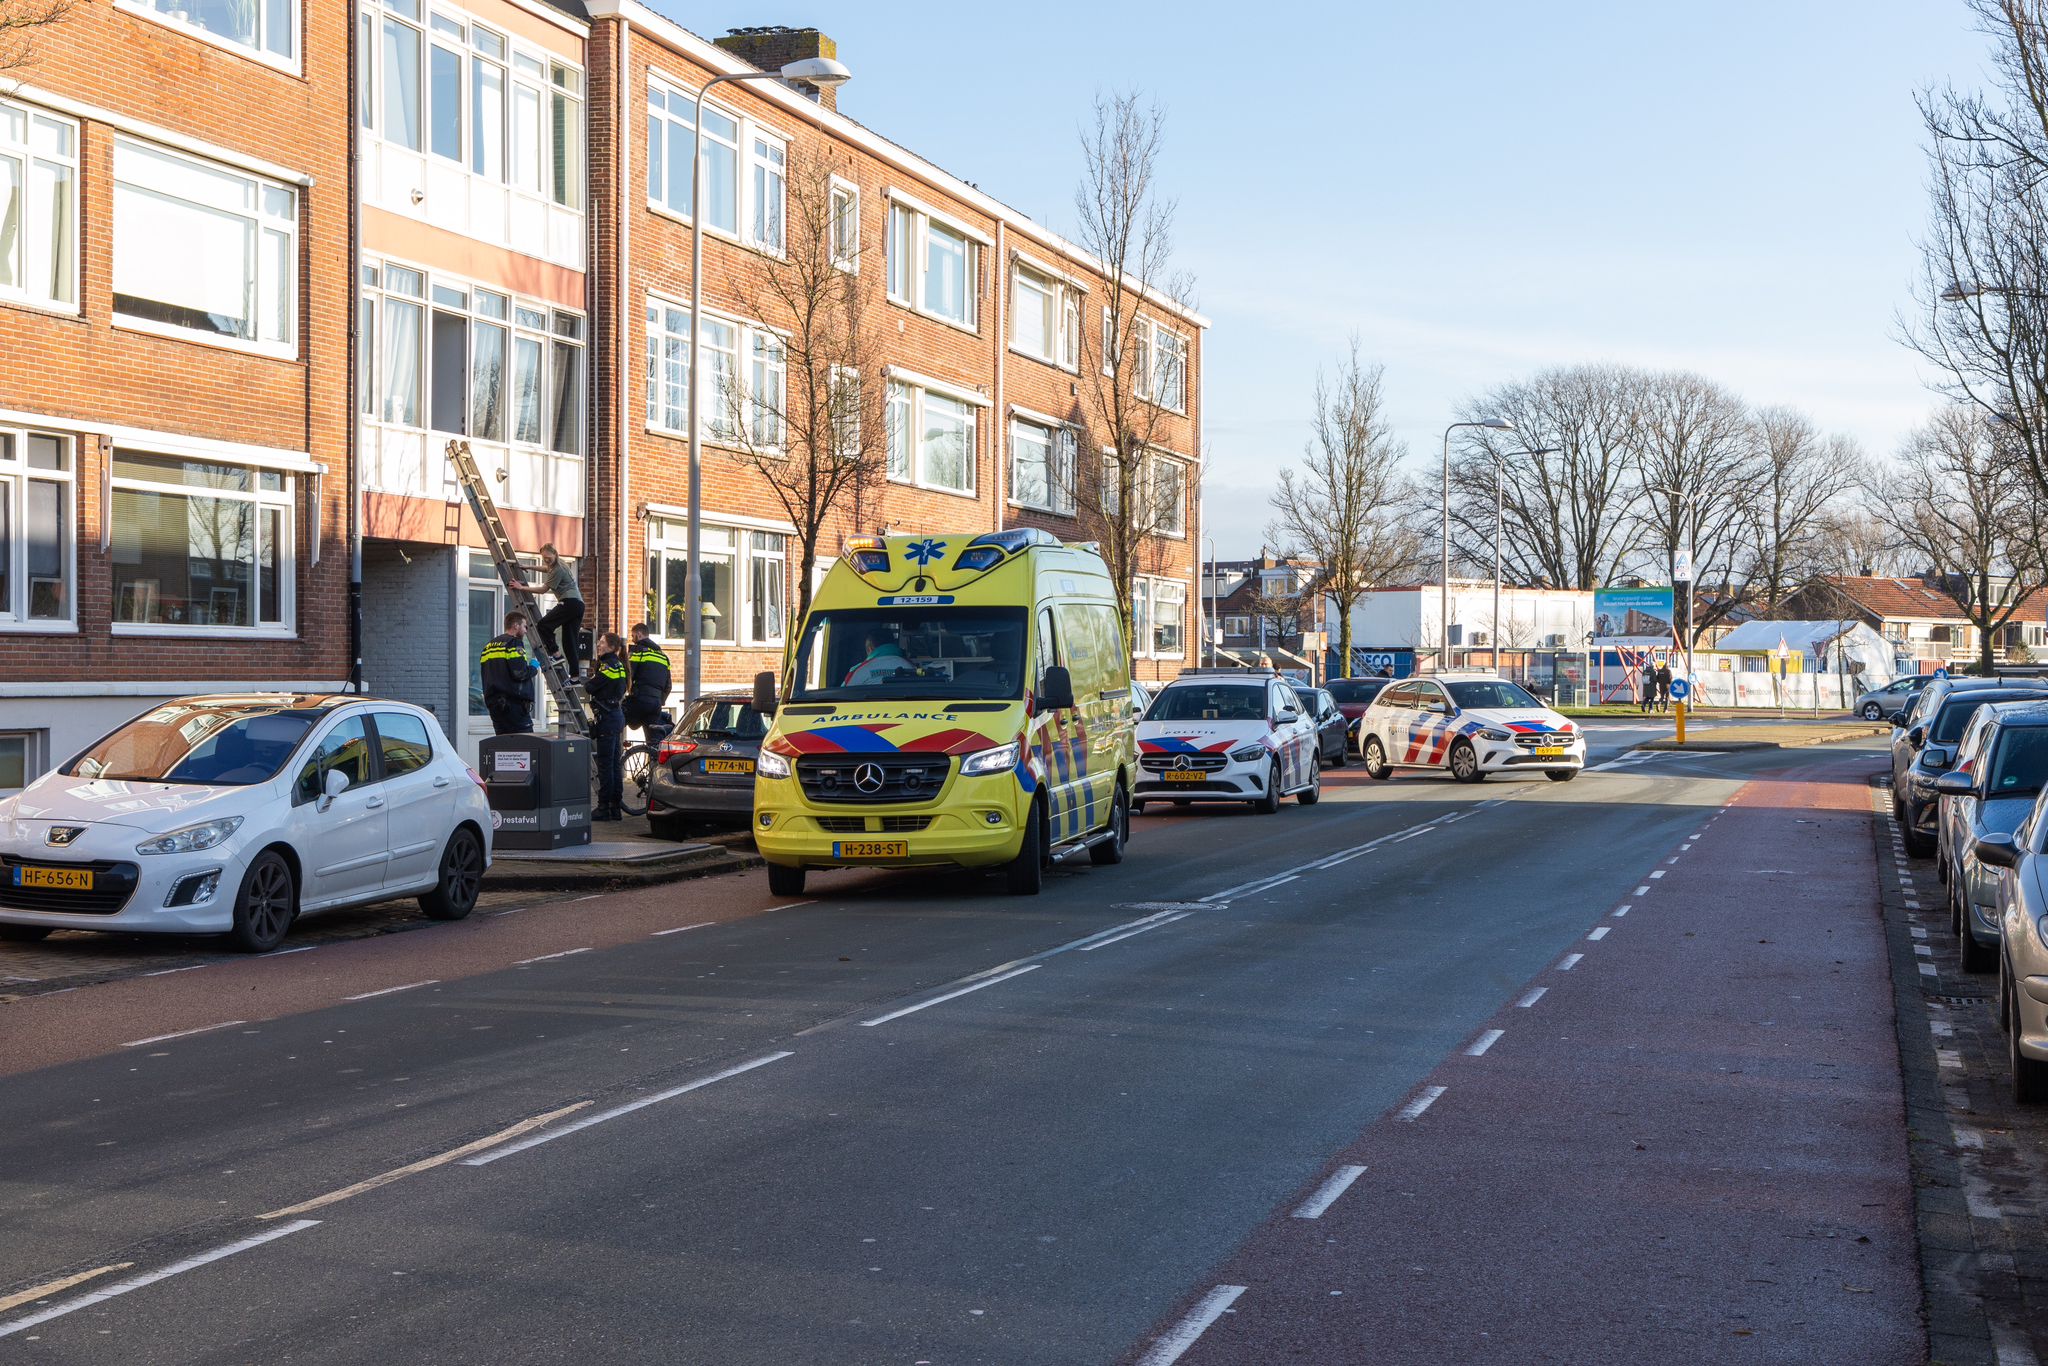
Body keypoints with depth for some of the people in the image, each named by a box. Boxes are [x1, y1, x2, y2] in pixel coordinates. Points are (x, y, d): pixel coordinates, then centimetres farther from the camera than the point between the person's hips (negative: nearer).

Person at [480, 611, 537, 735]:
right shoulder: (514, 643, -7)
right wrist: (533, 668, 0)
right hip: (514, 703, -8)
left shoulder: (488, 645, 20)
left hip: (493, 703, 8)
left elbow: (485, 676, 21)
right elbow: (519, 672, -17)